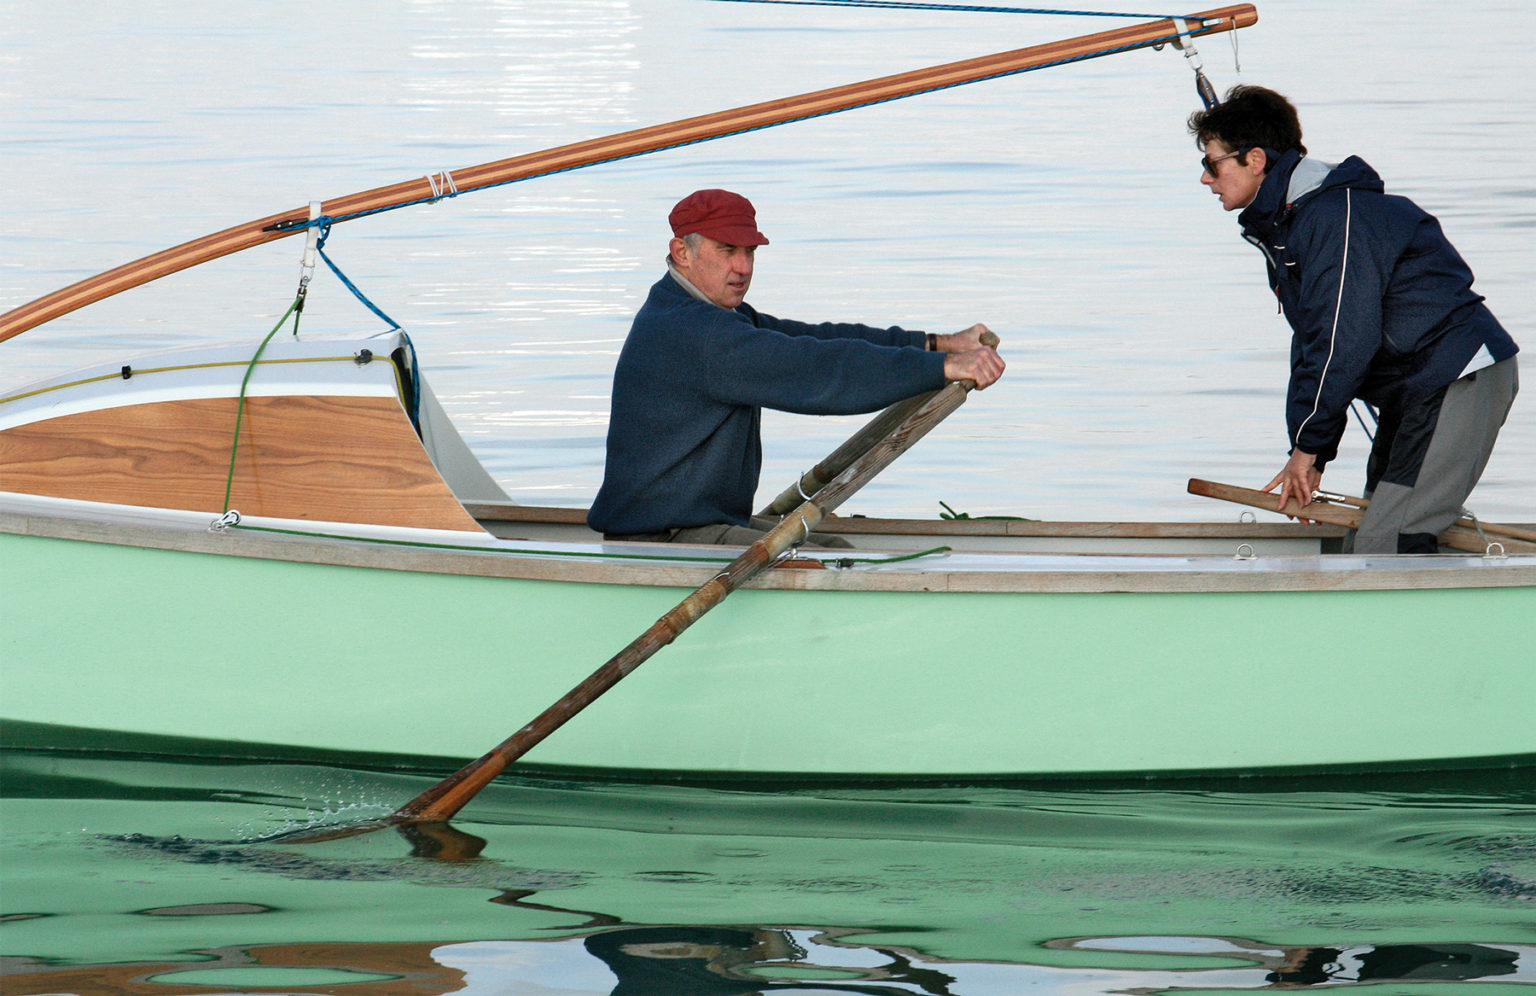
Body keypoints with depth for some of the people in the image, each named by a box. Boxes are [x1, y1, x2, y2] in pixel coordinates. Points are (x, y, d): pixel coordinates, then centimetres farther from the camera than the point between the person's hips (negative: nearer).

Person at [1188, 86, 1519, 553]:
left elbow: (1344, 343, -23)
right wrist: (1308, 458, 12)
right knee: (1362, 549, 9)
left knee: (1384, 547, -19)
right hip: (1412, 391, 11)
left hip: (1460, 379, -11)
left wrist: (1308, 446, -14)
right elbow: (1310, 343, 19)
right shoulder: (1279, 225, 15)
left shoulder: (1334, 217, -19)